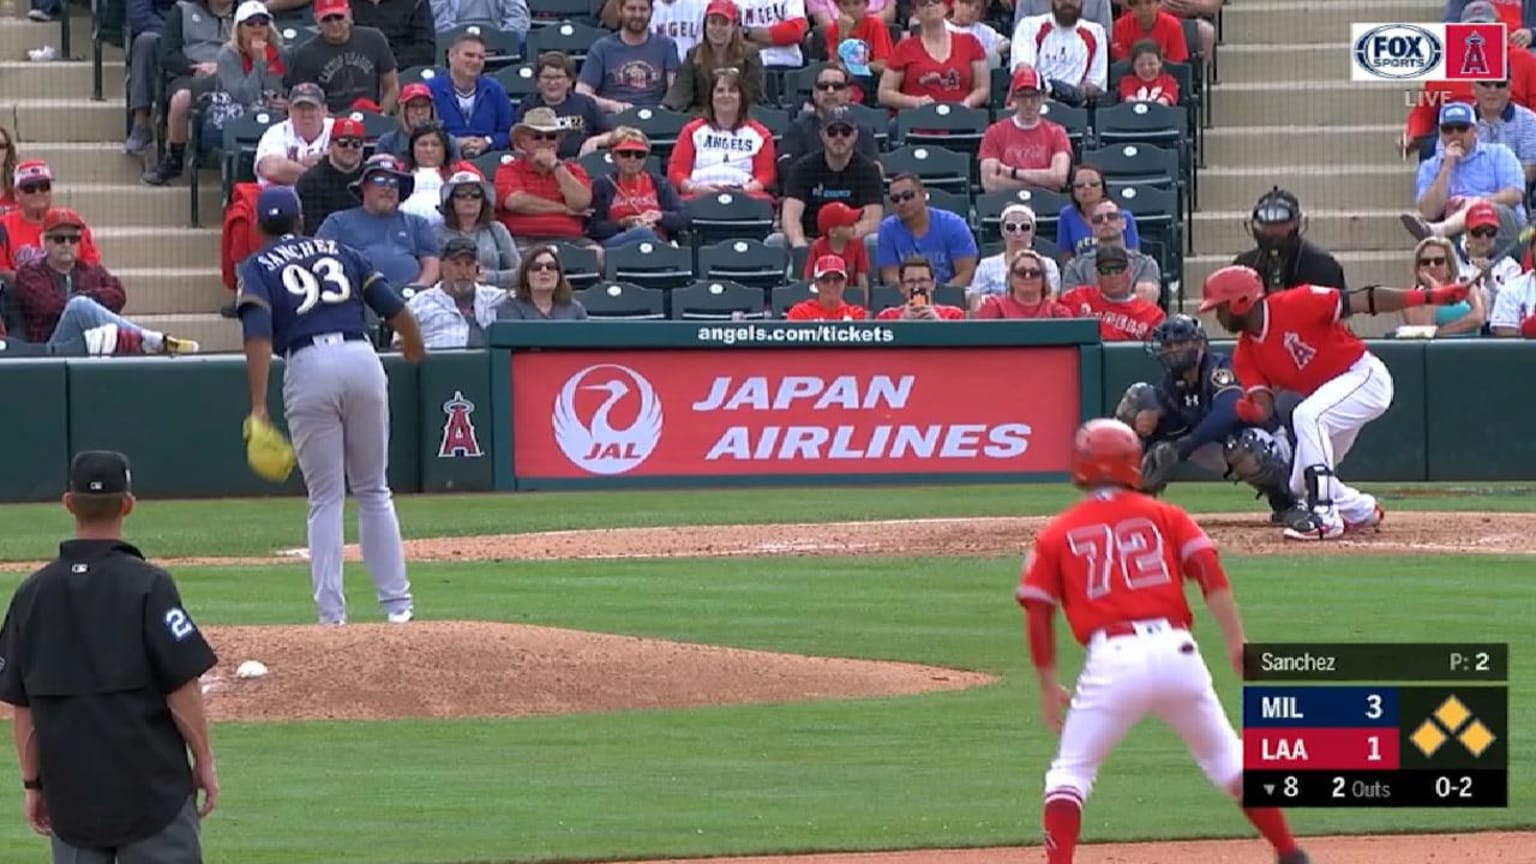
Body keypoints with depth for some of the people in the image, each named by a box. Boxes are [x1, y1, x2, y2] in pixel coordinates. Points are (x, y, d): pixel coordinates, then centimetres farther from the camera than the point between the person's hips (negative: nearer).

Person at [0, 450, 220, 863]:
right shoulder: (147, 585, -11)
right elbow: (182, 689, -11)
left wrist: (33, 783, 14)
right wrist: (204, 762, 0)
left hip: (69, 794, 4)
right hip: (151, 788, -4)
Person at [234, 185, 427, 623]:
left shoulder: (256, 267, 10)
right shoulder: (339, 252, 20)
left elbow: (258, 334, -6)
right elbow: (395, 308, 17)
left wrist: (258, 406, -13)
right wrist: (414, 347, 39)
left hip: (308, 367, -2)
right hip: (361, 358, 2)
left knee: (325, 499, 6)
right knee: (374, 491, 14)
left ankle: (331, 613, -1)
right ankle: (397, 603, 10)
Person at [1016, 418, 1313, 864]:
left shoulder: (1056, 536, 13)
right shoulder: (1163, 516, 15)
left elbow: (1037, 617, 7)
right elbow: (1210, 573, 2)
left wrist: (1048, 687, 16)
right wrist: (1237, 643, -1)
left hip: (1111, 662, -2)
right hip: (1176, 652, 2)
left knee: (1070, 773, 10)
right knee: (1227, 759, 18)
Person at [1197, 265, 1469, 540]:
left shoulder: (1294, 306, -19)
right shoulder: (1246, 354, 2)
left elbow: (1361, 301, -22)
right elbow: (1263, 408, -3)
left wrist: (1429, 297, -27)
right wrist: (1249, 412, -29)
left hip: (1365, 376, -9)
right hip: (1327, 391, 9)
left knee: (1306, 416, -33)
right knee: (1300, 486, 9)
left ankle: (1325, 518, -31)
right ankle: (1363, 510, 35)